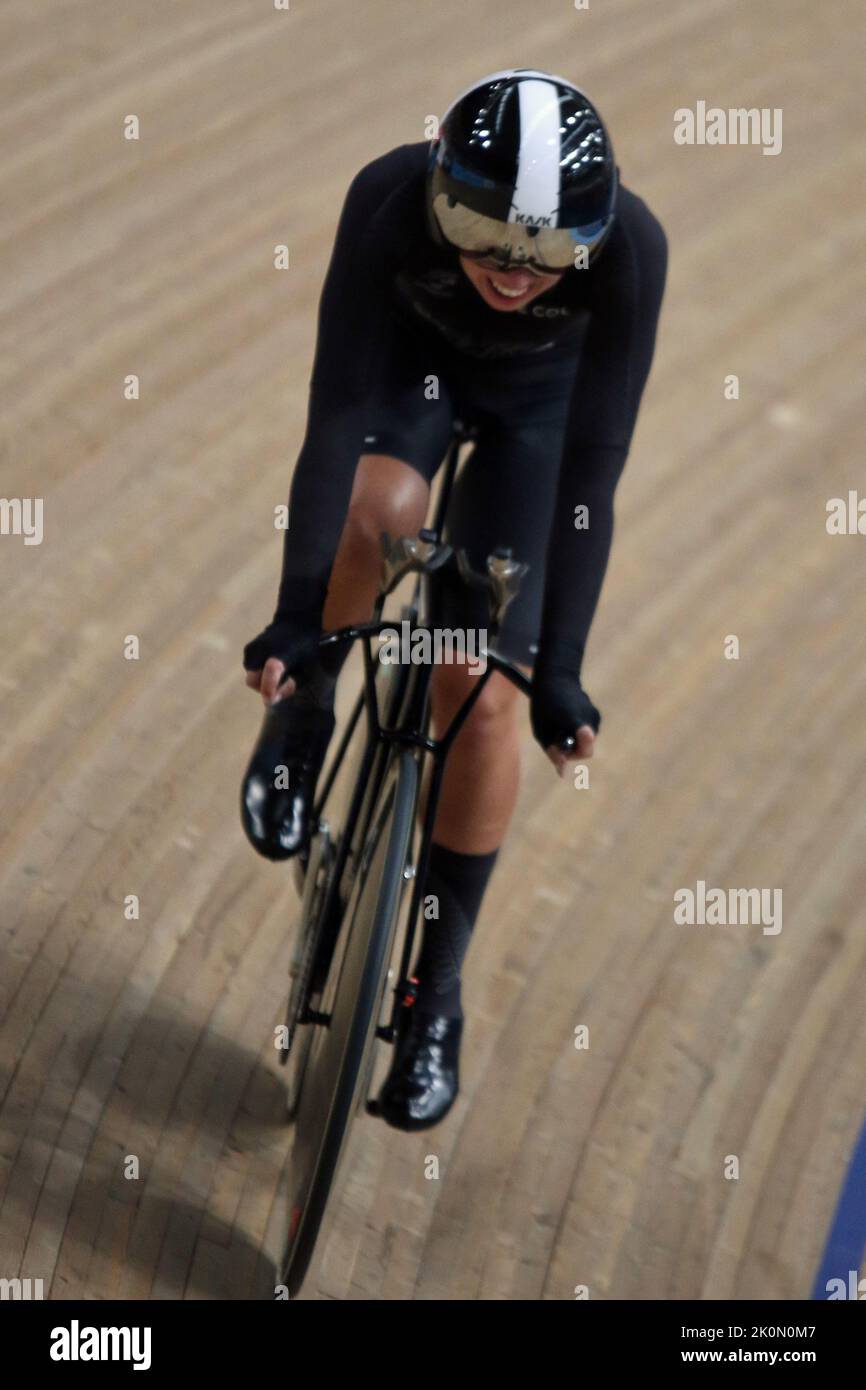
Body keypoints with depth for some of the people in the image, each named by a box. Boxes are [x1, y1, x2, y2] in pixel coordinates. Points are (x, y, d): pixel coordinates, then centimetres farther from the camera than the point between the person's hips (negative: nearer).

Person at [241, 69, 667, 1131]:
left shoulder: (629, 248, -38)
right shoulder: (390, 200, -38)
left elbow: (590, 469, -31)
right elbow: (336, 409, -34)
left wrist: (559, 669, -29)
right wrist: (294, 616, -37)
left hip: (535, 399, 0)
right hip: (409, 364, 0)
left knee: (477, 693, -7)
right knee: (380, 511, -36)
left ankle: (436, 989, 11)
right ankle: (306, 705, -3)